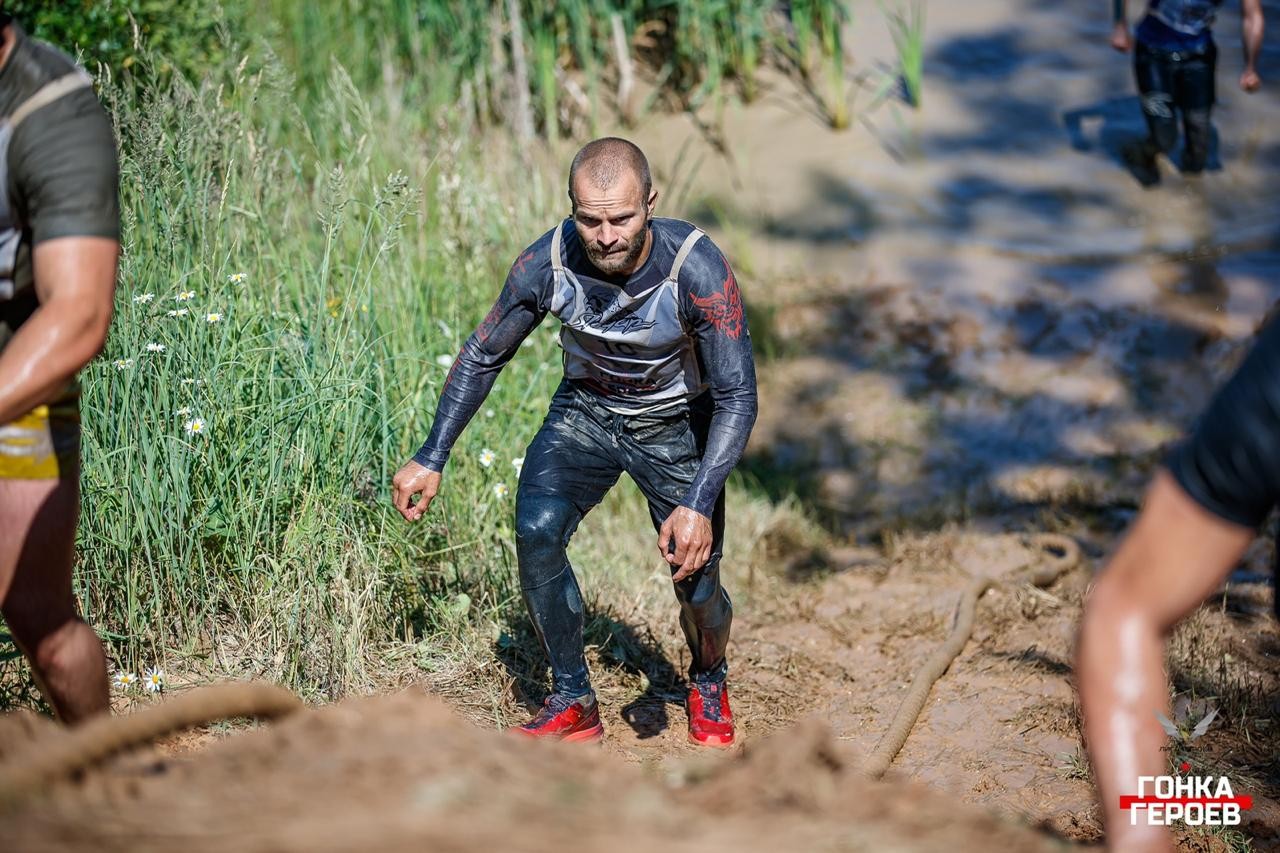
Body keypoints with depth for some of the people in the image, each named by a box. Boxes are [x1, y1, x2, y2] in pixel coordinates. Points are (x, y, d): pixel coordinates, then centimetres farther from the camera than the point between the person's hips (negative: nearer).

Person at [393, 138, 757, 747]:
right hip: (584, 411, 2)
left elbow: (737, 396, -29)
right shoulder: (548, 263, -24)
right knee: (536, 530, -23)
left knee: (697, 584, -9)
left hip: (675, 427, -2)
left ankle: (708, 682, 27)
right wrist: (431, 459, -10)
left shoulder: (697, 269, -32)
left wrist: (699, 505, -40)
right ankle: (573, 702, -6)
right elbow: (482, 356, -8)